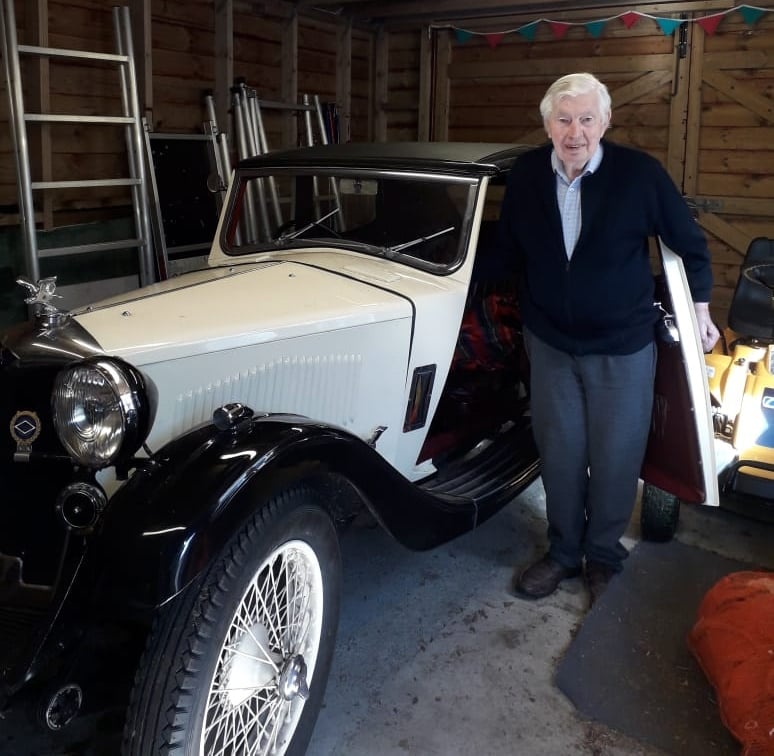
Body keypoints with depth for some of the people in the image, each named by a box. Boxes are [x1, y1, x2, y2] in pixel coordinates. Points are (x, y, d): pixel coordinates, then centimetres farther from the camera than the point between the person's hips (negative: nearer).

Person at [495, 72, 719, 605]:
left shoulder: (640, 172, -15)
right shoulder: (526, 174, -6)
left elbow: (689, 242, -1)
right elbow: (510, 246, 11)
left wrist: (701, 309, 7)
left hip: (624, 345, -2)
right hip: (550, 342, 3)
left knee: (616, 458, 6)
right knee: (559, 454, 11)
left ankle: (604, 557, 28)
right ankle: (563, 551, 30)